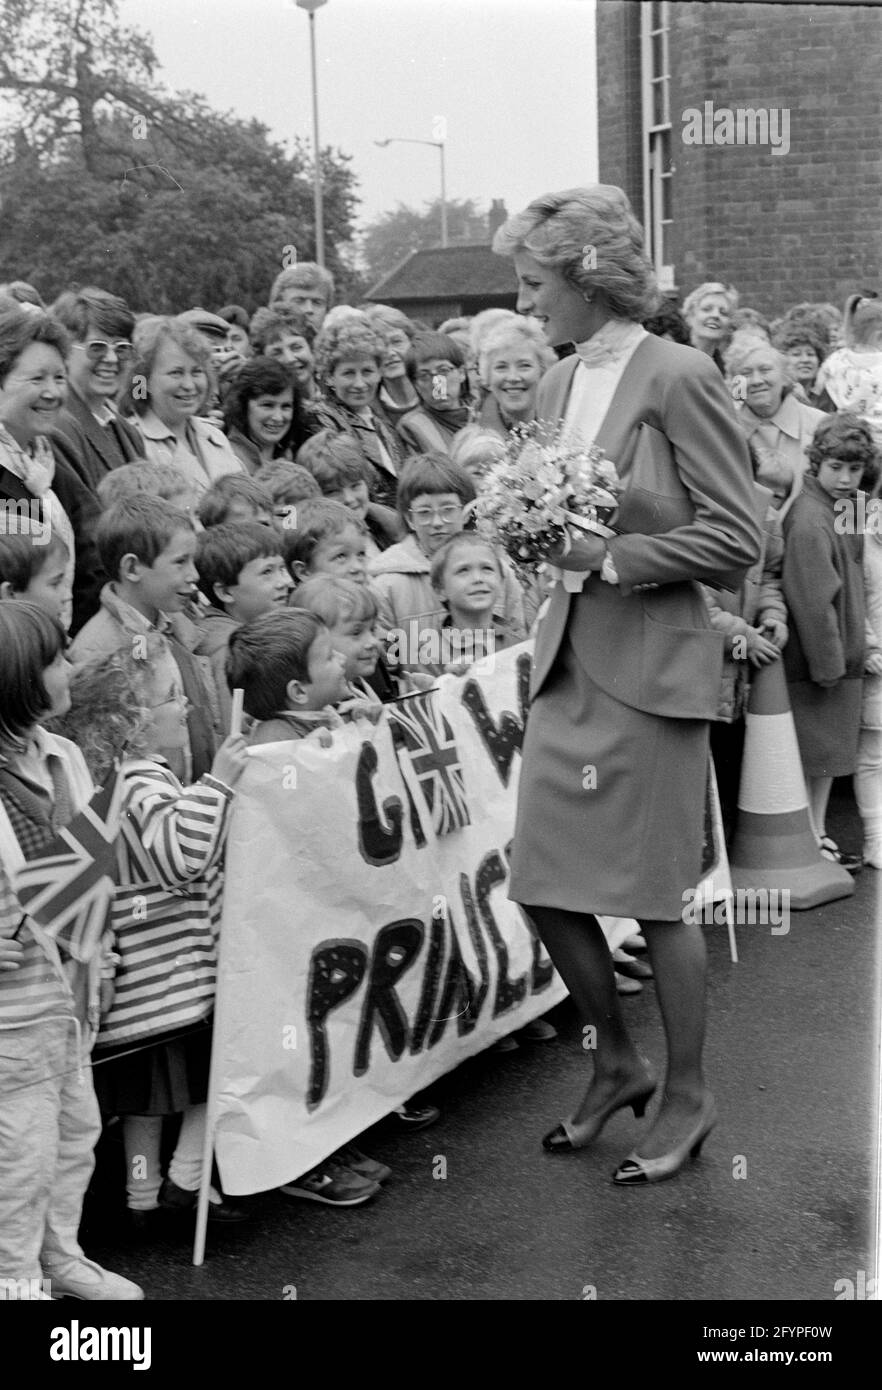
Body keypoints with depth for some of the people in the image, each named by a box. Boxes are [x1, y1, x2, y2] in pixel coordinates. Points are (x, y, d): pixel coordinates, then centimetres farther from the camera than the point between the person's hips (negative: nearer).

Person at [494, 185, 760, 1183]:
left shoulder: (678, 378, -11)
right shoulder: (557, 382, 10)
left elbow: (737, 538, -12)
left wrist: (613, 558, -17)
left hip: (651, 667, -7)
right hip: (567, 662, 7)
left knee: (655, 894, 3)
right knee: (543, 884, 8)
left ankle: (686, 1094, 24)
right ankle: (616, 1065, 31)